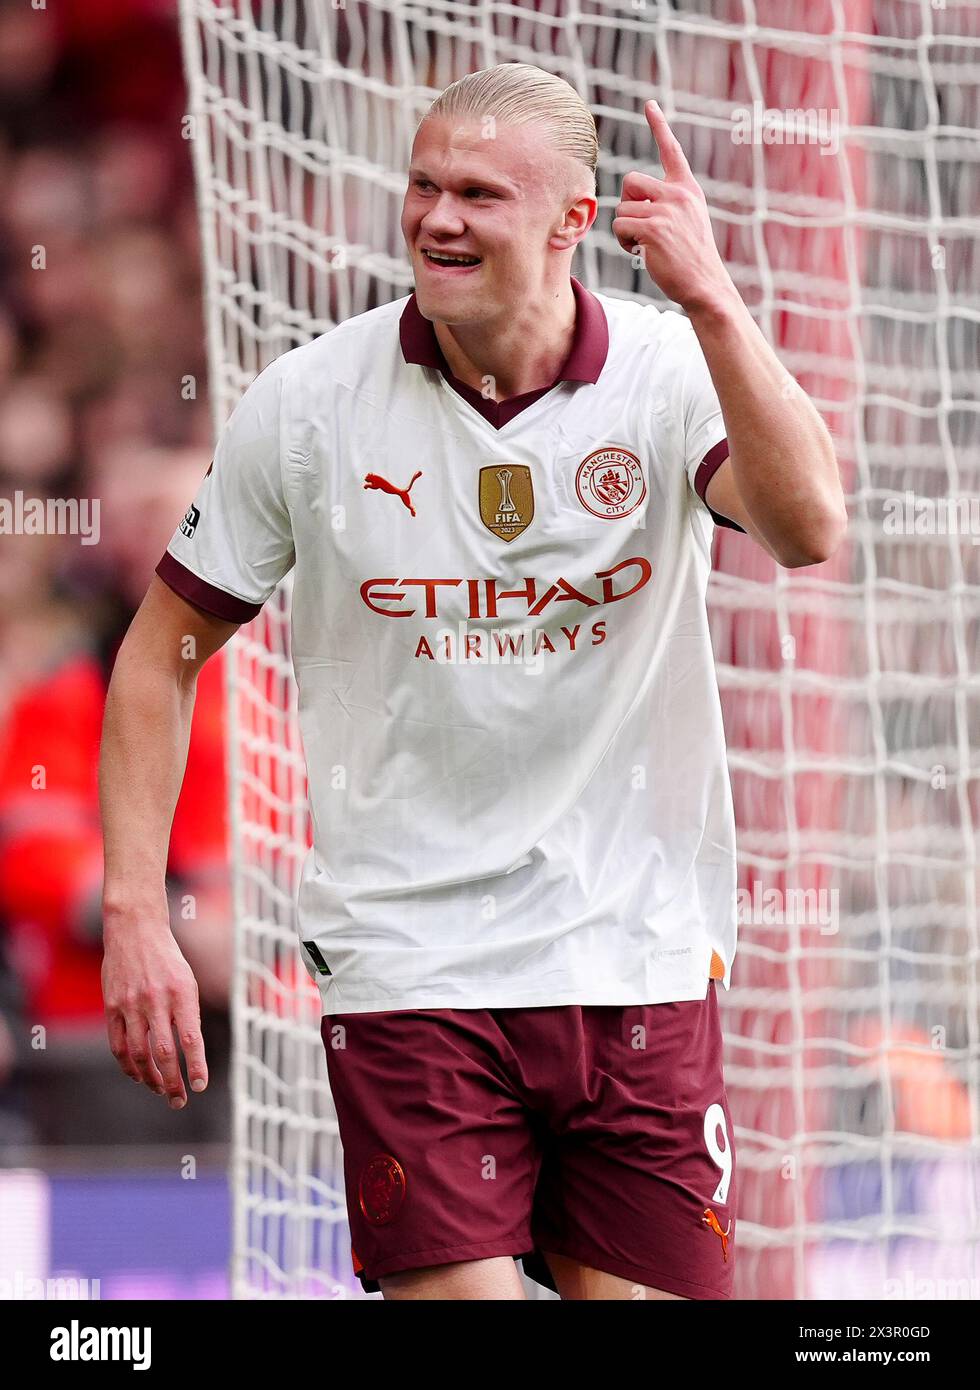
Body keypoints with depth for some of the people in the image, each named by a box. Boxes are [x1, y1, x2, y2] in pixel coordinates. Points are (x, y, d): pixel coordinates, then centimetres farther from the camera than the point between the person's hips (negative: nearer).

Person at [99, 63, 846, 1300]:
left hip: (638, 960, 1)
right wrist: (133, 910, -3)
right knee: (456, 1293, -11)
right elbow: (165, 649, 6)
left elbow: (808, 529, -24)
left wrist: (709, 300, -32)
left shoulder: (674, 372, -5)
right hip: (408, 958, -1)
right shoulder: (306, 403, -3)